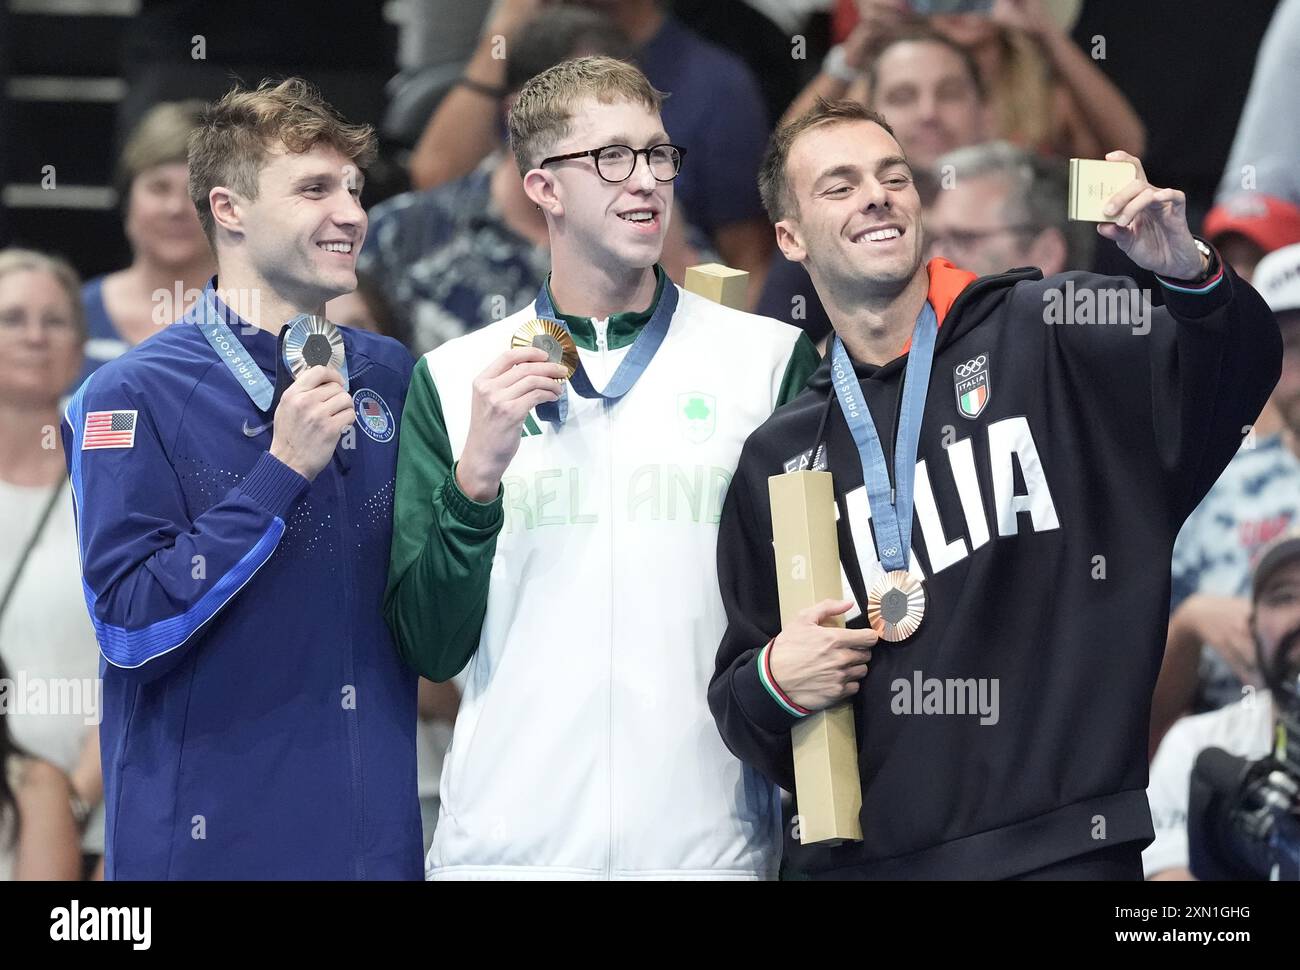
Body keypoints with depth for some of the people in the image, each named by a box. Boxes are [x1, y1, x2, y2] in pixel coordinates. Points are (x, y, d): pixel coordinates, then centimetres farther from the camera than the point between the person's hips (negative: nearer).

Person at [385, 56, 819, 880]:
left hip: (712, 841, 0)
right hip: (510, 838, 0)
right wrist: (477, 477, -11)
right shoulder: (454, 378, 6)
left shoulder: (771, 359, 4)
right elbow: (431, 649, 2)